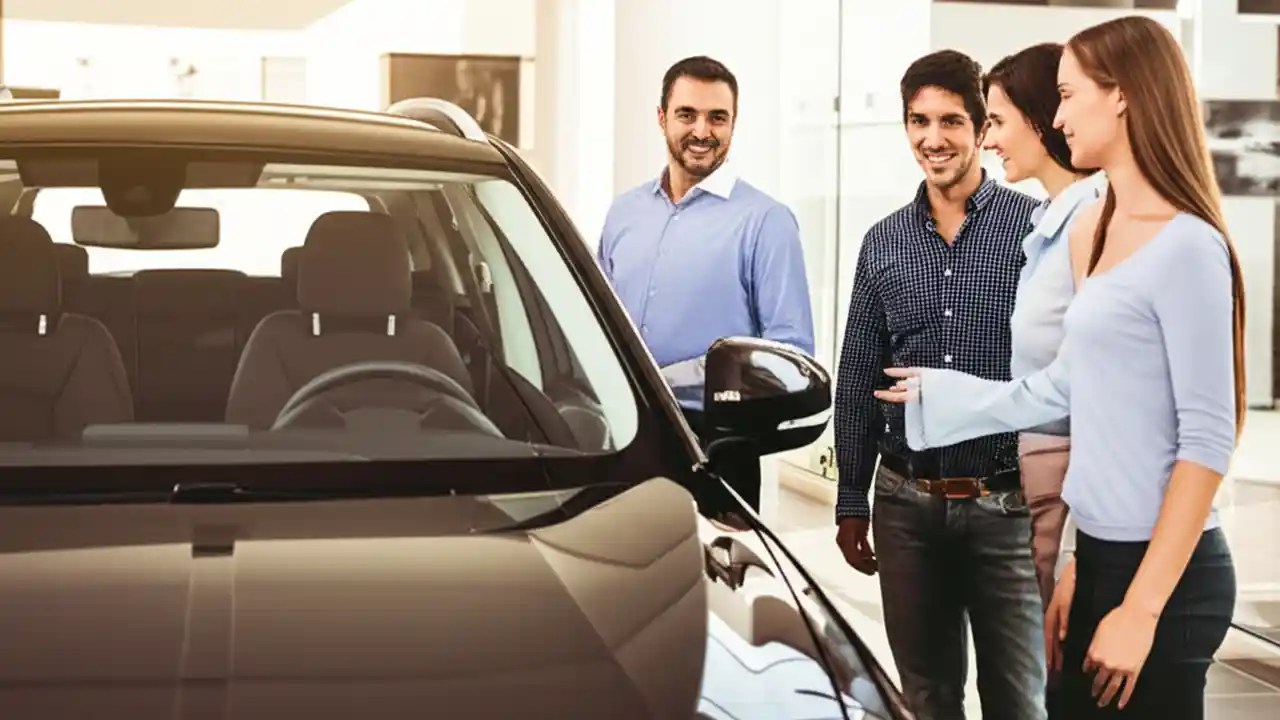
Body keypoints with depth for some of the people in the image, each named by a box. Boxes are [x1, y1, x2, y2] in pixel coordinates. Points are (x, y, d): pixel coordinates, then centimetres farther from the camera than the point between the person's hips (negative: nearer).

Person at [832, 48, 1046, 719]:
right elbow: (856, 380, 12)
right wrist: (850, 502, 10)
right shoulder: (884, 243, 9)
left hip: (1006, 505, -3)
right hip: (906, 505, 4)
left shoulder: (1033, 227, -3)